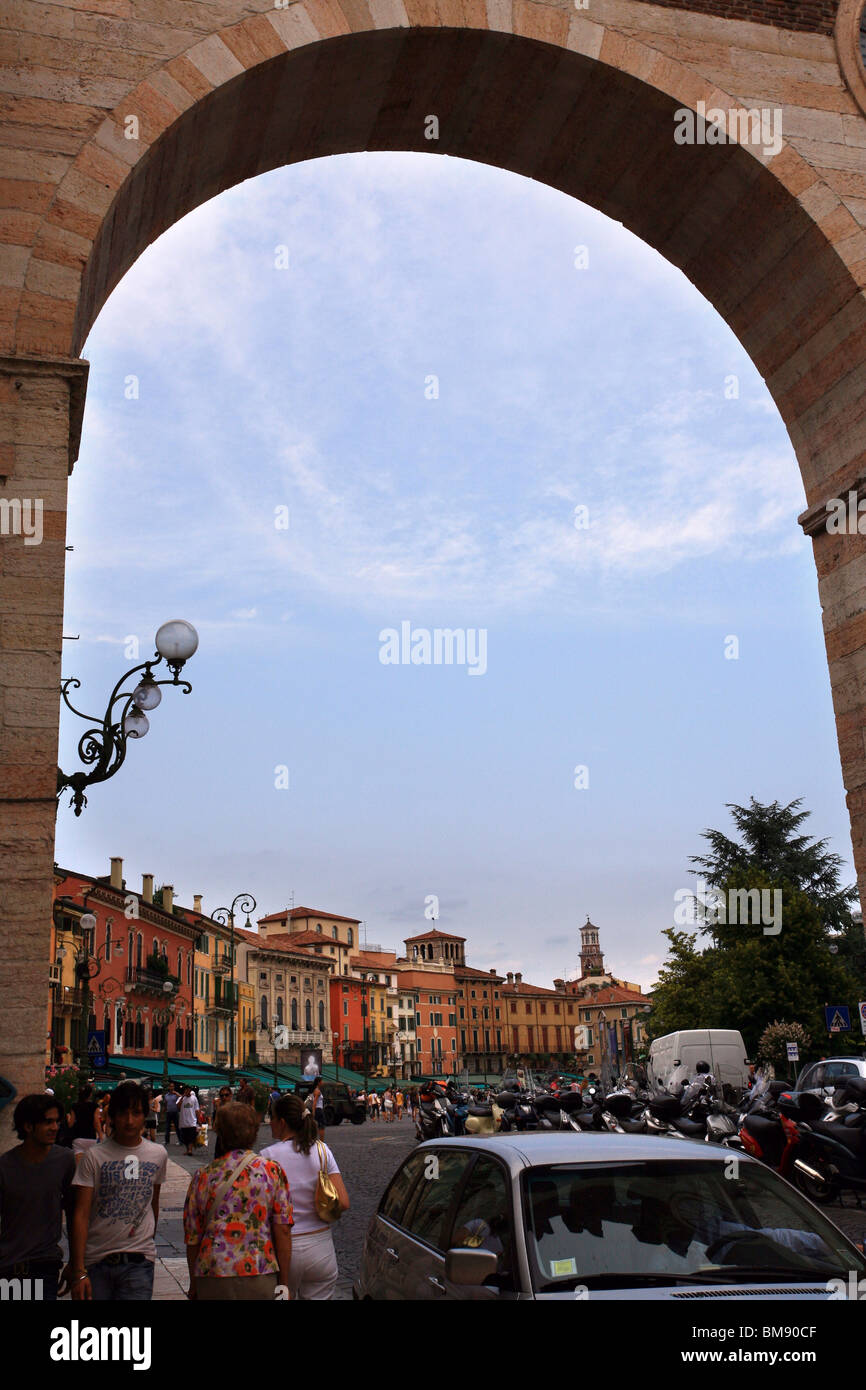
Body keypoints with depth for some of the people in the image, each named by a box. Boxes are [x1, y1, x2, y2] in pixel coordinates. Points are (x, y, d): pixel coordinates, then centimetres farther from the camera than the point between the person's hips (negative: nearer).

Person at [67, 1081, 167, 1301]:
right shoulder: (94, 1156, -4)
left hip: (139, 1261, 1)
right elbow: (81, 1215, -7)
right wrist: (78, 1271, -12)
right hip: (95, 1260, -1)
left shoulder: (158, 1154, 5)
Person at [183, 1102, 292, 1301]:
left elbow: (192, 1238, 6)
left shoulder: (203, 1176, 2)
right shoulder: (272, 1170, -1)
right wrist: (284, 1283, 3)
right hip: (260, 1277, -1)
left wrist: (193, 1285, 18)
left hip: (212, 1279, 1)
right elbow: (283, 1230, -4)